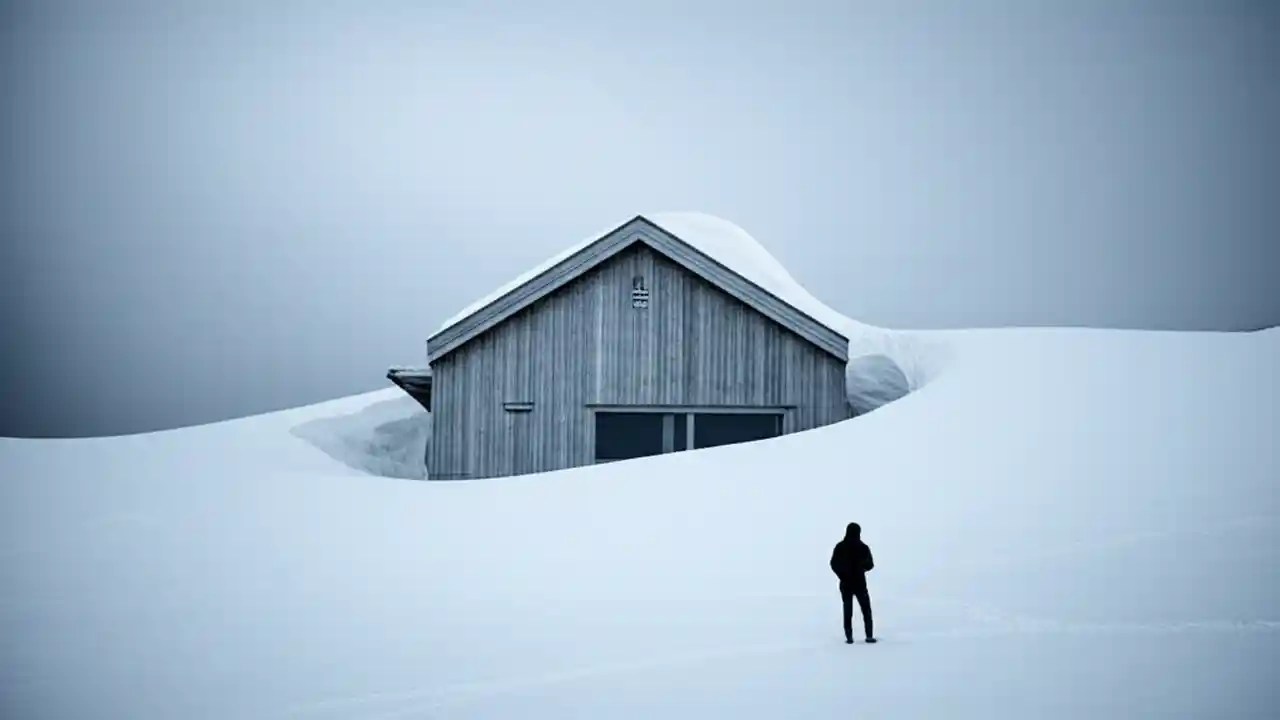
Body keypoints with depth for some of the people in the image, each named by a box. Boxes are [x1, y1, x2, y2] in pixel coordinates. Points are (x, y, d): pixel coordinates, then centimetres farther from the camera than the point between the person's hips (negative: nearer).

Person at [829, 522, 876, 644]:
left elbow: (834, 564, -4)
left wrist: (842, 575, 8)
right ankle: (869, 635, 4)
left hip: (845, 584, 1)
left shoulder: (840, 547, -4)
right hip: (860, 583, -1)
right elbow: (870, 564, -4)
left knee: (848, 610, 7)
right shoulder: (863, 547, -8)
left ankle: (849, 636, 2)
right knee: (866, 609, 10)